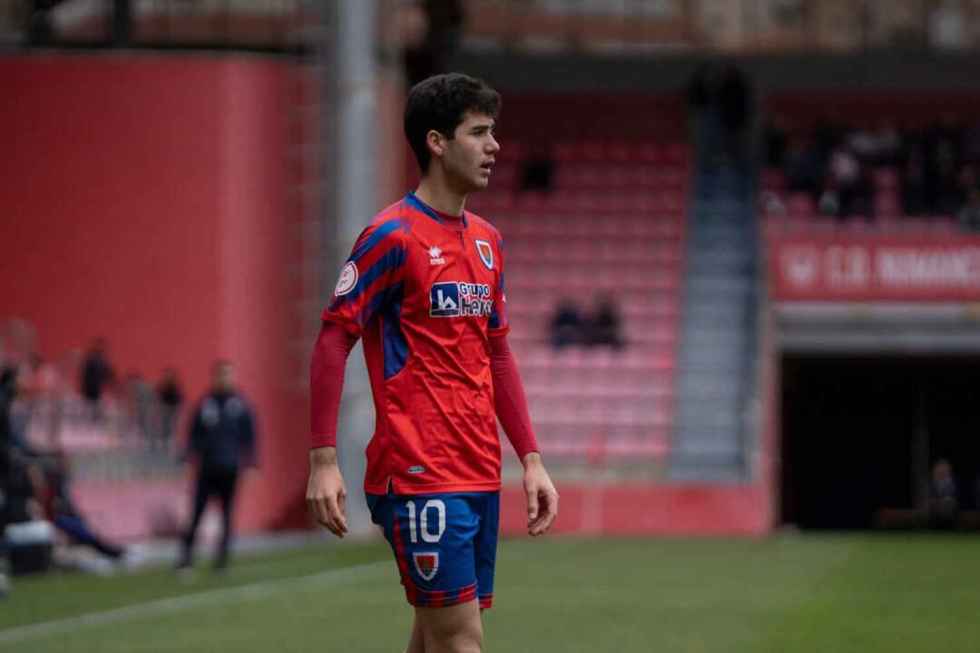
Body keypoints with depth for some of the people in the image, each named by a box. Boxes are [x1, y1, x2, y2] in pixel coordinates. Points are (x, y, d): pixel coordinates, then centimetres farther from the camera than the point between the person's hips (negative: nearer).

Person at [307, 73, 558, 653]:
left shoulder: (487, 241, 15)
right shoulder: (394, 235, -9)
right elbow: (333, 341, -9)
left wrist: (531, 459, 16)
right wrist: (324, 460, -15)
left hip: (480, 473, 8)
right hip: (419, 476, -8)